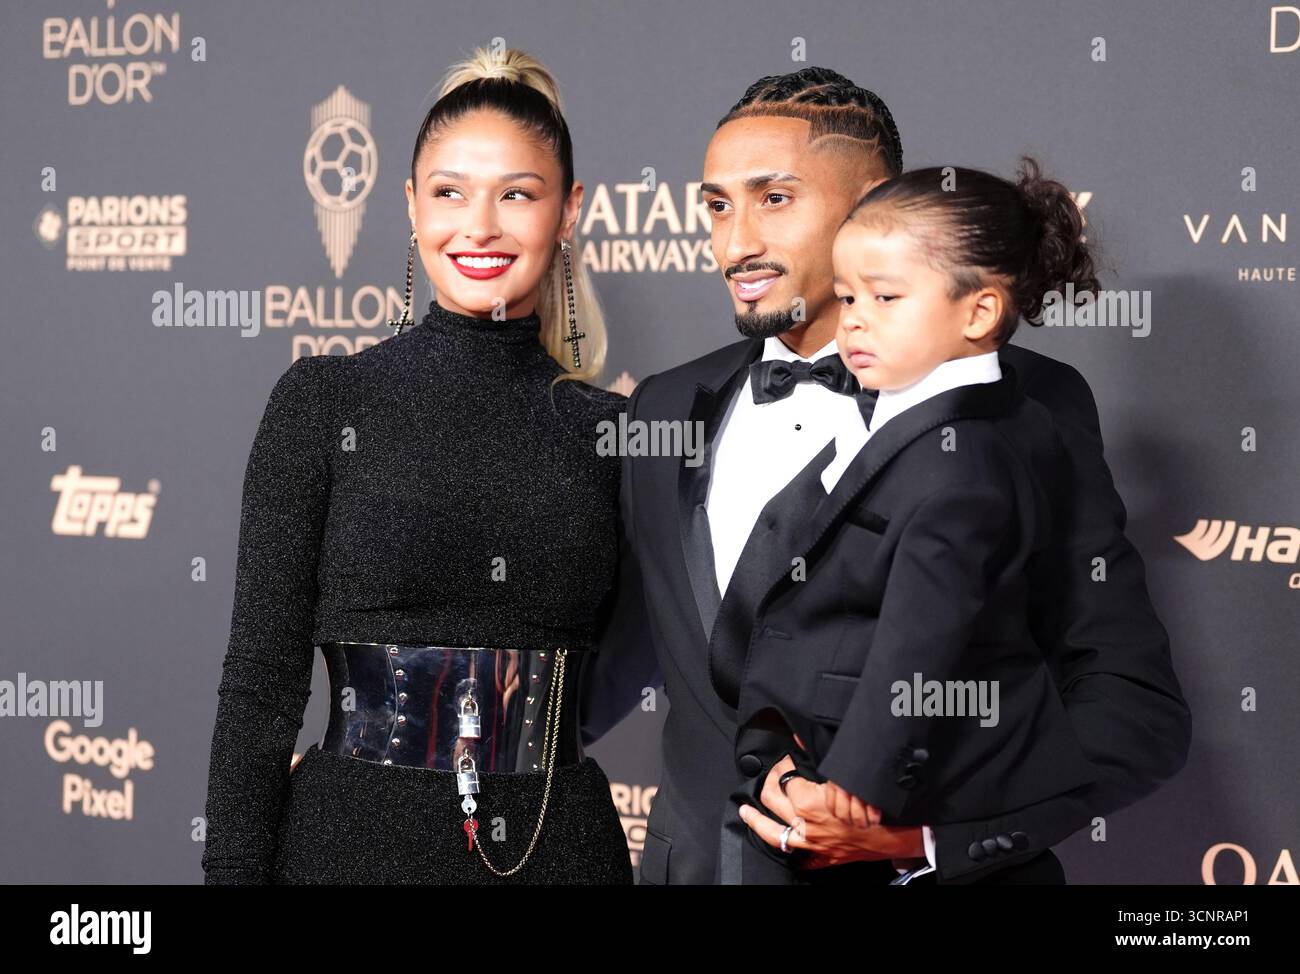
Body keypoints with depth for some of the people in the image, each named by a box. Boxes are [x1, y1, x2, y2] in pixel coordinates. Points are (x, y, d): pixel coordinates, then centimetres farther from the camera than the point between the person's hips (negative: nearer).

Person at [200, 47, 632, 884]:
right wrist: (232, 871, -9)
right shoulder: (324, 400, -2)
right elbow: (262, 680, -4)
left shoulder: (607, 429, 5)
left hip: (562, 843, 2)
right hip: (359, 836, -2)